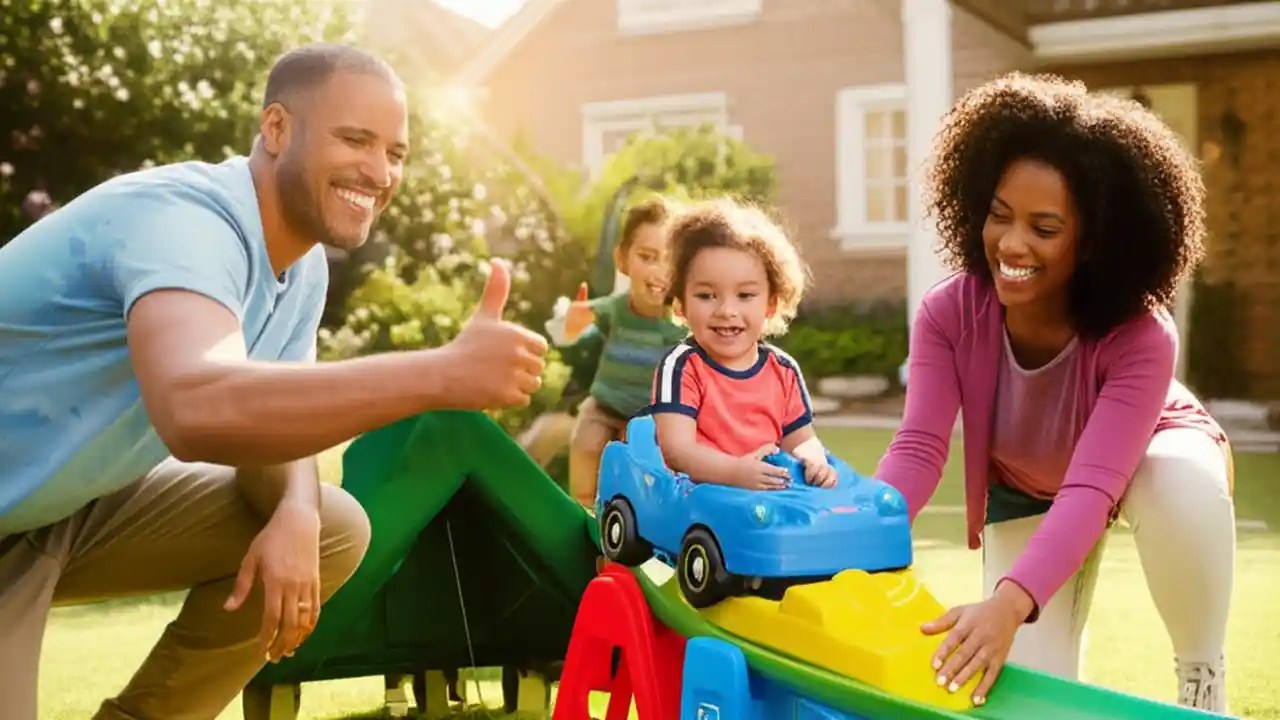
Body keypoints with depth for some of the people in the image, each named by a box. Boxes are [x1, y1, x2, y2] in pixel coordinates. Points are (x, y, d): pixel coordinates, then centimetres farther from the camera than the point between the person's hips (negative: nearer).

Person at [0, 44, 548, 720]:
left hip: (80, 507, 9)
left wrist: (295, 514, -20)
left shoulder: (303, 268, 0)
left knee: (334, 530, -1)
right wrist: (447, 372, -51)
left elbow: (271, 422, 4)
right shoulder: (183, 219, -30)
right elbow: (196, 409, -48)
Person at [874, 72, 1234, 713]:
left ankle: (1203, 680, -14)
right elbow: (918, 449, -38)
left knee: (1184, 481, -40)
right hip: (1026, 494, 2)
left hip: (1149, 453, -2)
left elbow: (1092, 489, -51)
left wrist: (1010, 603, -68)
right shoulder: (949, 314, -30)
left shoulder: (1141, 337, -40)